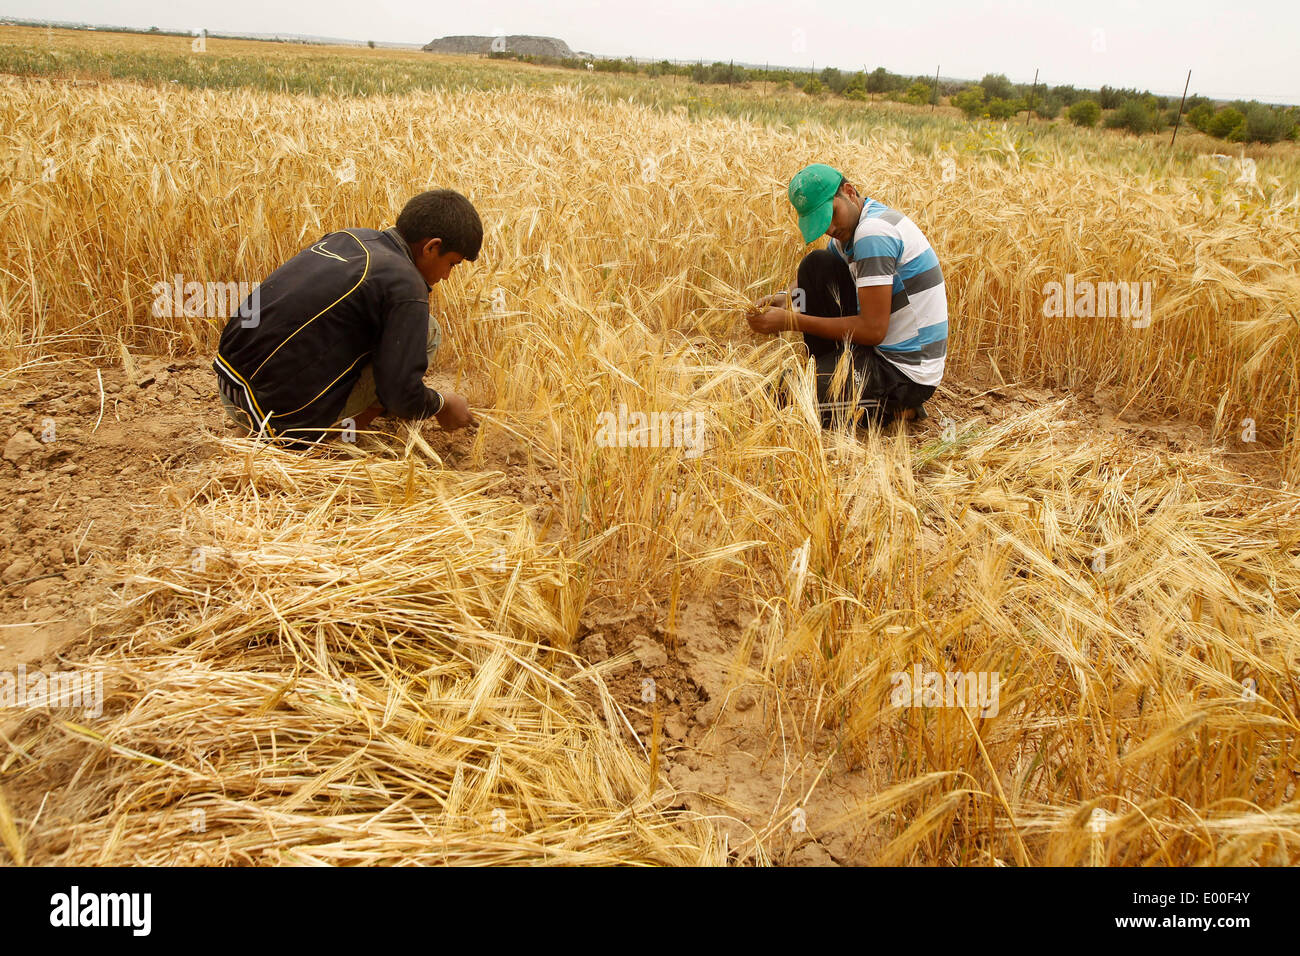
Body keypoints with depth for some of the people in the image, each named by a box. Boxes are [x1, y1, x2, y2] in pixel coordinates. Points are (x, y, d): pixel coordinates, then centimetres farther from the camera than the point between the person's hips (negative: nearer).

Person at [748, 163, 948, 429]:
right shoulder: (849, 230, 10)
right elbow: (814, 286, 19)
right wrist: (782, 300, -5)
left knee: (777, 396, -17)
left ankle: (888, 408, -4)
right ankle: (825, 370, 10)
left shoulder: (874, 233, -20)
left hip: (904, 374, -10)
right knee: (816, 265, 11)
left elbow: (873, 330, -23)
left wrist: (791, 321, -20)